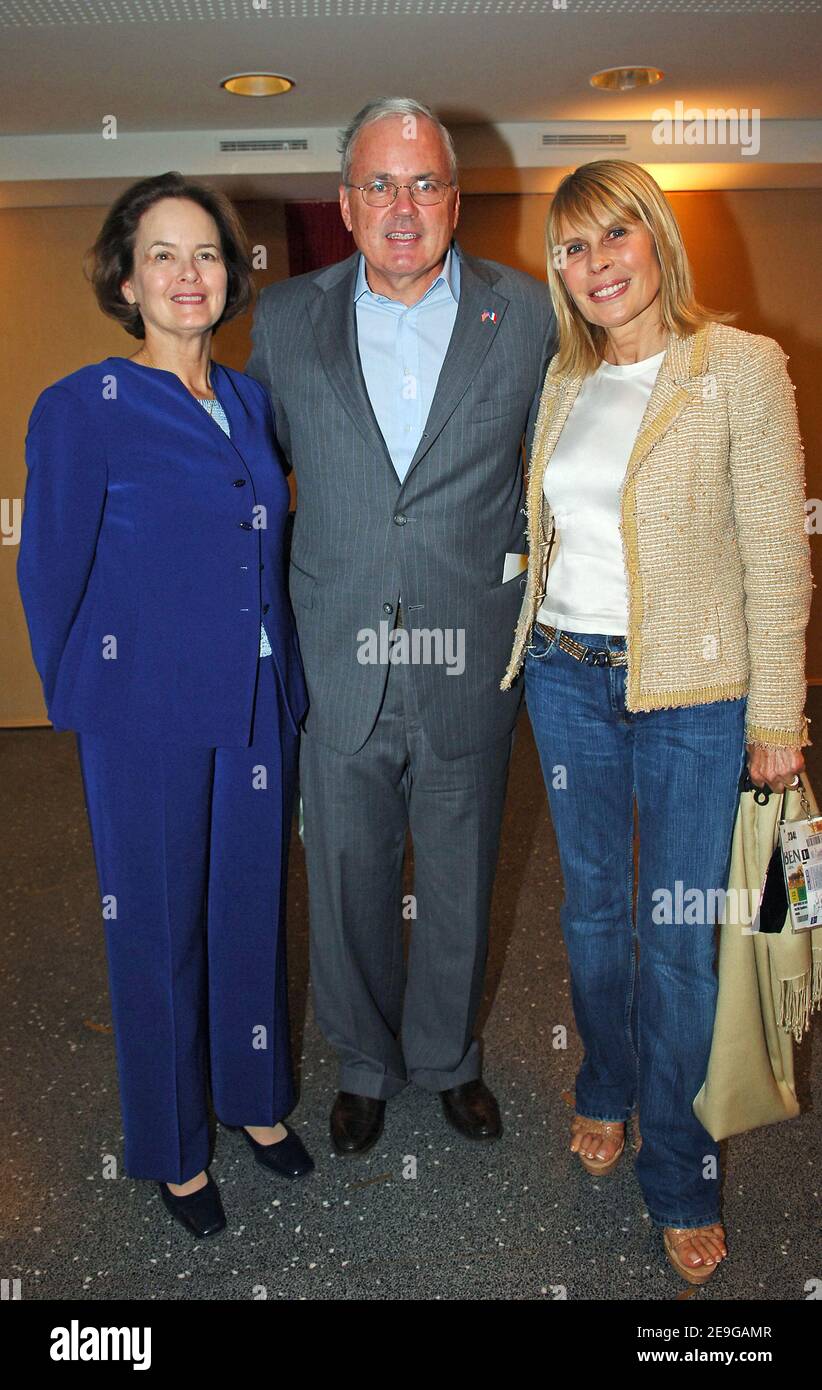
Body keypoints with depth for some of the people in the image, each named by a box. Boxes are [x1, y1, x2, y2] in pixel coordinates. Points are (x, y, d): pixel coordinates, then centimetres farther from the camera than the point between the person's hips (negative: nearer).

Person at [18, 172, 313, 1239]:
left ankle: (254, 1097, 42)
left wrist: (285, 681, 11)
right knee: (159, 925, 9)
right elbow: (52, 575, -5)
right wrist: (86, 708, 1)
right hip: (149, 720, -5)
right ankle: (173, 1149, 32)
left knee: (253, 904, 17)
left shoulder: (250, 401, 8)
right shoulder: (81, 410, -9)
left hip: (259, 707, 5)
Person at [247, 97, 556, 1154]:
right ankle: (365, 1065, 41)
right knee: (349, 884, 15)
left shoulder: (527, 314, -1)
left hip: (469, 670, 0)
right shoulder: (285, 320, 1)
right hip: (339, 669, 1)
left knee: (460, 886, 16)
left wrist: (524, 566, 3)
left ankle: (448, 1059, 43)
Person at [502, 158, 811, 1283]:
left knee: (681, 936, 4)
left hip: (691, 689, -4)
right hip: (567, 674, 5)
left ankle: (679, 1177, 25)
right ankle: (605, 1093, 42)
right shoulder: (562, 381, 8)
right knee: (593, 903, 17)